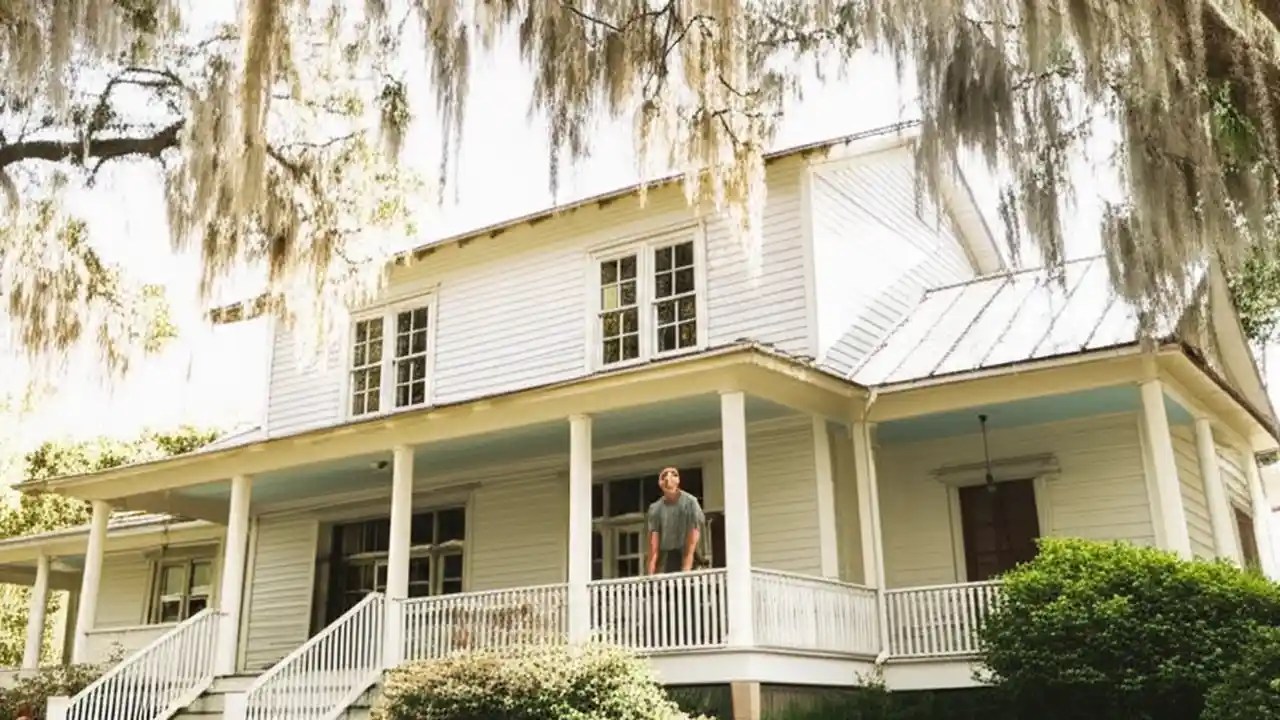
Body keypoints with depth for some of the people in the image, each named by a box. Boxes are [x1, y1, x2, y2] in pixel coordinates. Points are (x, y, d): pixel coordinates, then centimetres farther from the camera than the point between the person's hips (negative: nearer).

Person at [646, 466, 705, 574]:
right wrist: (651, 572, -9)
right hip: (664, 556, 3)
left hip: (684, 554, -3)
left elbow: (693, 539, -10)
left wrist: (686, 569, -16)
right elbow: (654, 540, 0)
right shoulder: (655, 508, 5)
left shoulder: (689, 502, -7)